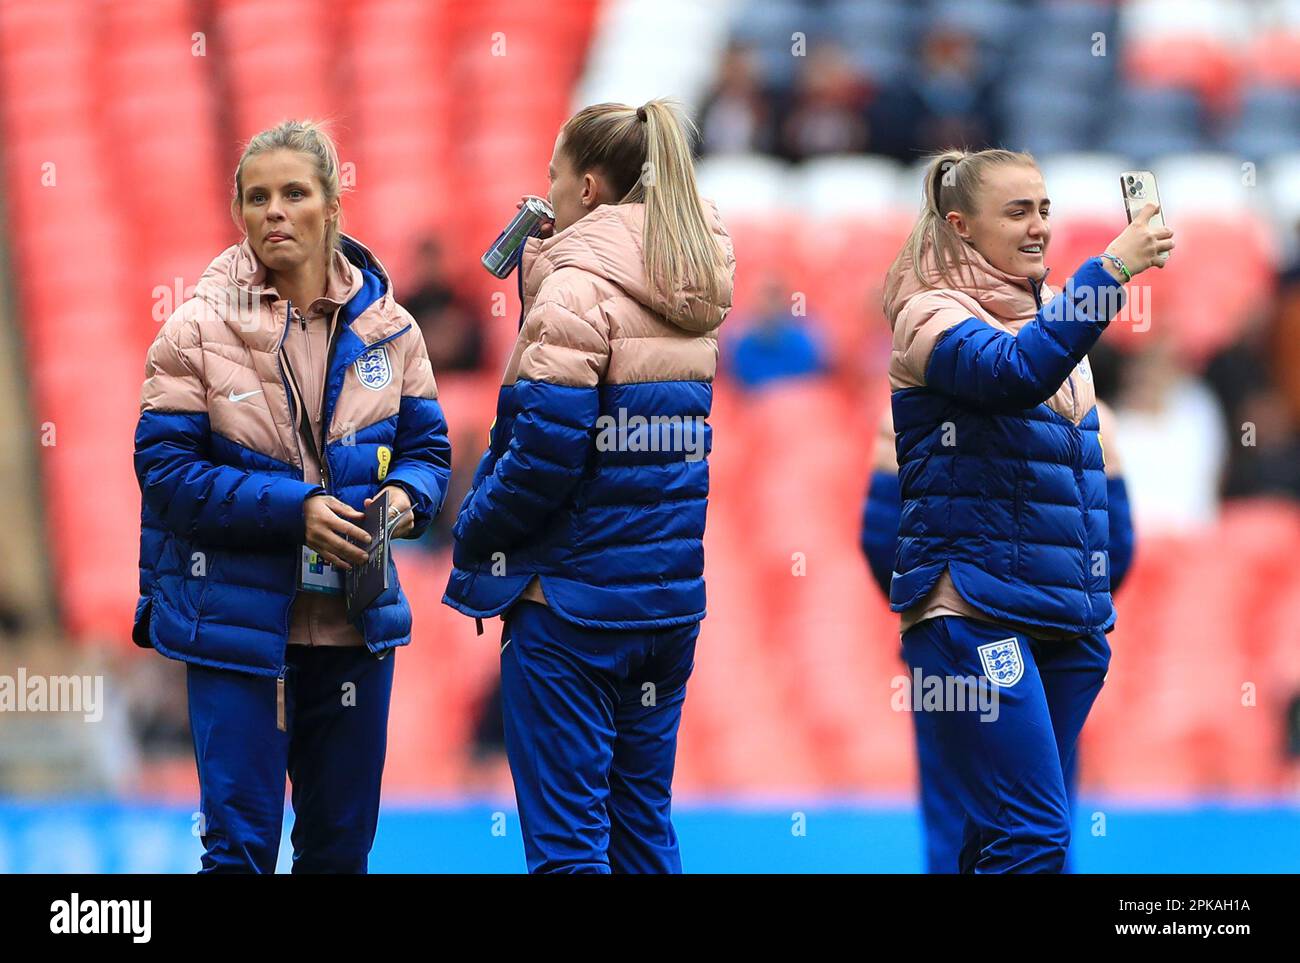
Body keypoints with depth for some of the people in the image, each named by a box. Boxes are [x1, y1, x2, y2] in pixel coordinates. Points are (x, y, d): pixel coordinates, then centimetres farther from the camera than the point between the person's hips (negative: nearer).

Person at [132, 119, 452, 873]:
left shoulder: (387, 327, 3)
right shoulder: (200, 329, -7)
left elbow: (428, 446, 9)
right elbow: (166, 470, -10)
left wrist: (406, 497, -15)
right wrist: (293, 509, -20)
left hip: (354, 627, 4)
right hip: (237, 623, -3)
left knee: (343, 839, 13)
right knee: (241, 841, -5)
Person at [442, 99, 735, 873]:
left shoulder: (578, 289, -13)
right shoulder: (706, 291, 10)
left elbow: (546, 447, -20)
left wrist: (474, 544, -3)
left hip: (571, 598, -8)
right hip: (674, 597, 8)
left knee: (565, 837, -4)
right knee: (644, 824, 14)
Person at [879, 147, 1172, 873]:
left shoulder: (1048, 315, 17)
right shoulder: (932, 317, -7)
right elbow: (1014, 372, -29)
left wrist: (1097, 607, 22)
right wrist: (1110, 270, -34)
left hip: (1063, 616, 8)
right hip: (975, 613, -8)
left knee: (1004, 836, 7)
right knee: (1034, 838, -16)